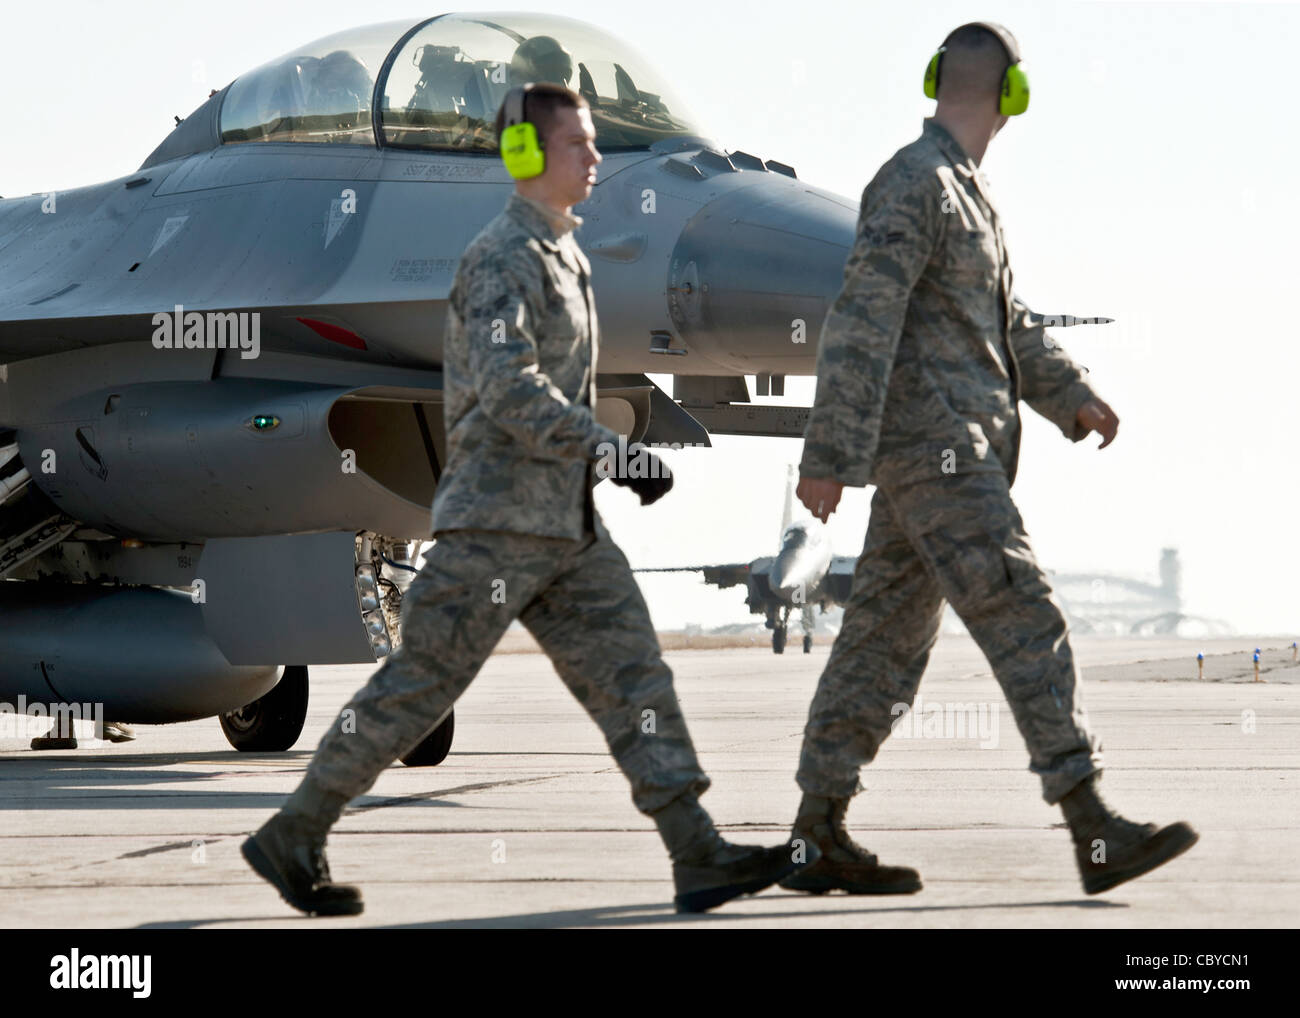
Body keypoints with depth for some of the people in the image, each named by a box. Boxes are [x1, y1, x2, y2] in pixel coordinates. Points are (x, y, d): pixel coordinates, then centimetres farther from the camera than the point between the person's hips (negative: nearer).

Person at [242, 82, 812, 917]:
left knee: (634, 678, 0)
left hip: (567, 525, 9)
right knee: (419, 688, -3)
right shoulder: (504, 258, -12)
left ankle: (699, 856, -4)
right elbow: (508, 389, -25)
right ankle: (293, 838, 7)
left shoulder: (561, 254, 18)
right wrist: (616, 455, -29)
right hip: (497, 518, -9)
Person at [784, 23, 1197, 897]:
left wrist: (1072, 396, 19)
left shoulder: (961, 191, 18)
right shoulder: (914, 185, -14)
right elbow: (863, 324, -20)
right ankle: (1095, 832, -16)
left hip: (955, 450, 10)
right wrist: (829, 457, -24)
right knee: (1025, 624, -13)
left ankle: (822, 834, 12)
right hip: (931, 447, -10)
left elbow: (1004, 318, 27)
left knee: (888, 636, 9)